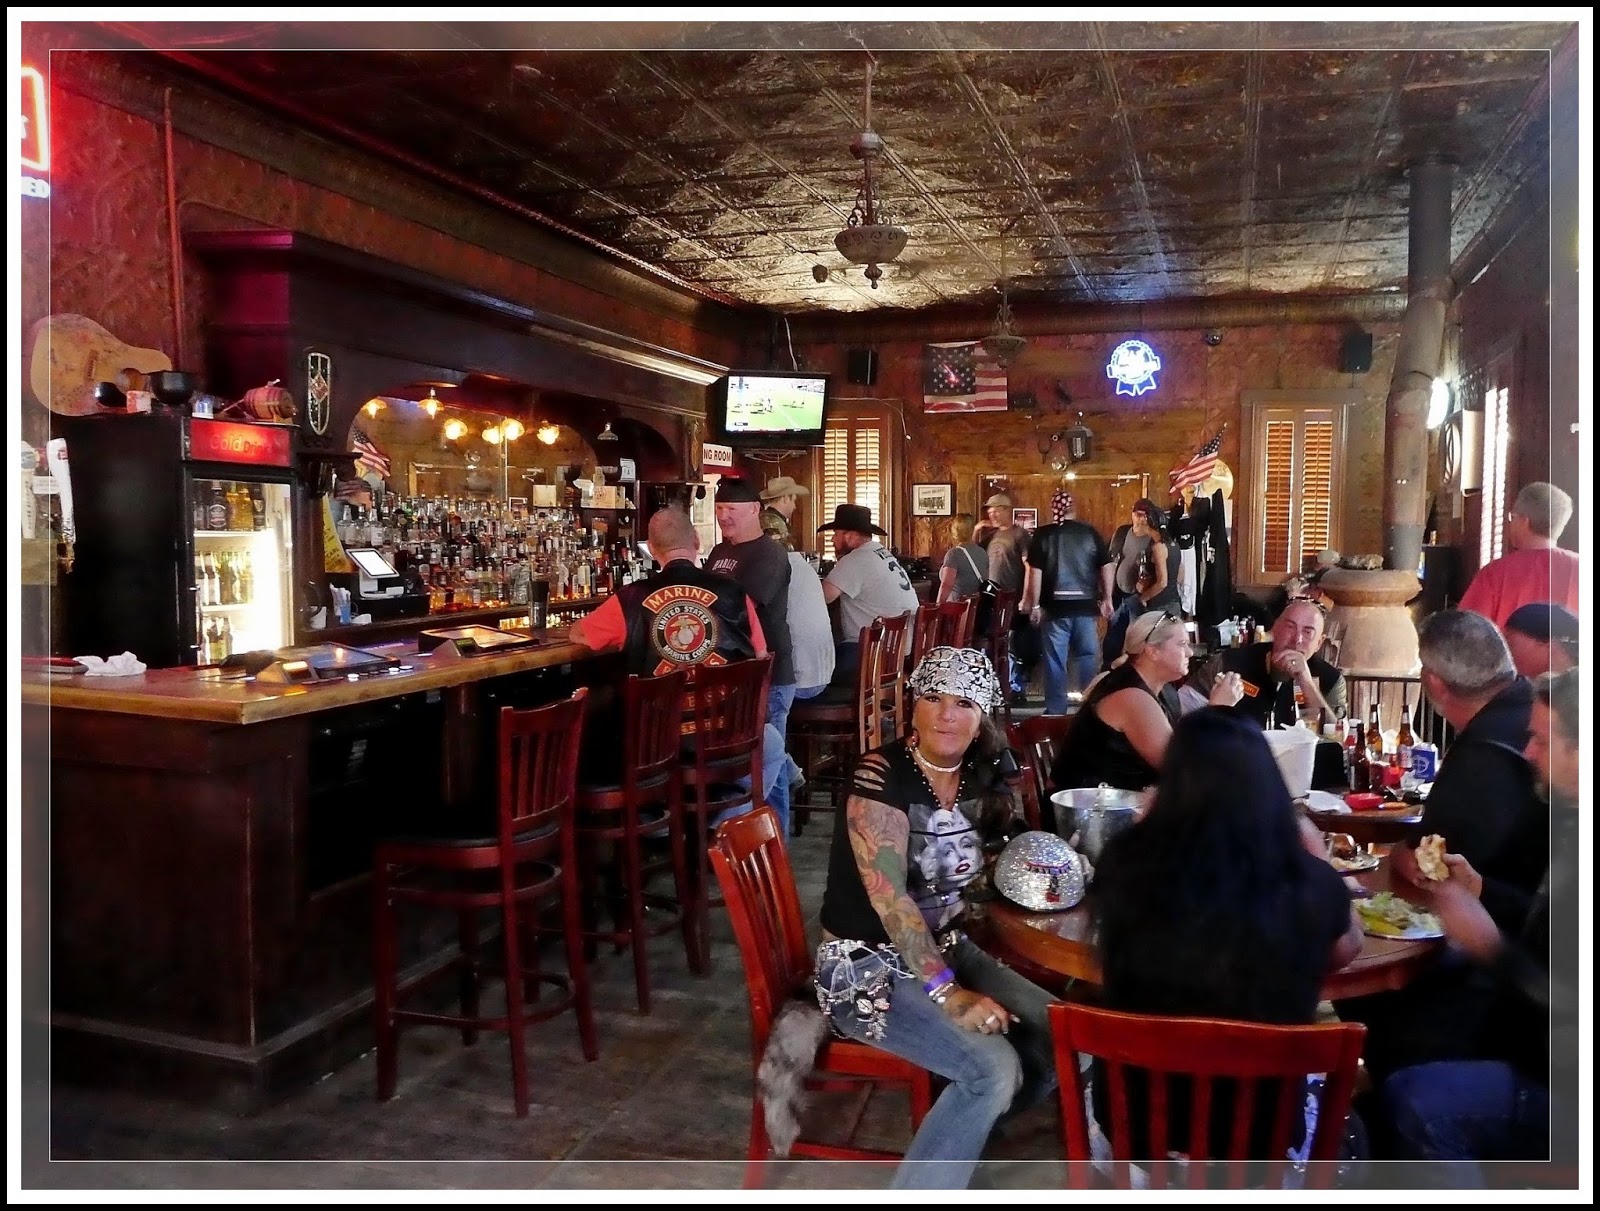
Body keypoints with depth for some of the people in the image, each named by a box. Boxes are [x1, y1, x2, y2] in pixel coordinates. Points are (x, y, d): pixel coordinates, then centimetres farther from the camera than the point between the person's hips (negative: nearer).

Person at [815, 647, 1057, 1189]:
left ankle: (958, 1140, 16)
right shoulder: (882, 776, -20)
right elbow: (888, 897, -26)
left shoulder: (978, 779, 1)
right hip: (867, 965, -8)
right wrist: (948, 993, -27)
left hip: (942, 947, 8)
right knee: (994, 1067, -24)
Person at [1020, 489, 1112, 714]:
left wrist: (1034, 605, -1)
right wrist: (1106, 599, 11)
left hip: (1055, 607, -1)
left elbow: (1034, 572, -6)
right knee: (1088, 657, 11)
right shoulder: (1090, 533, 2)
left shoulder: (1043, 535, -3)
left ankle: (1056, 711, 8)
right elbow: (1106, 567, 4)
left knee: (1055, 661, 5)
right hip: (1086, 605, 2)